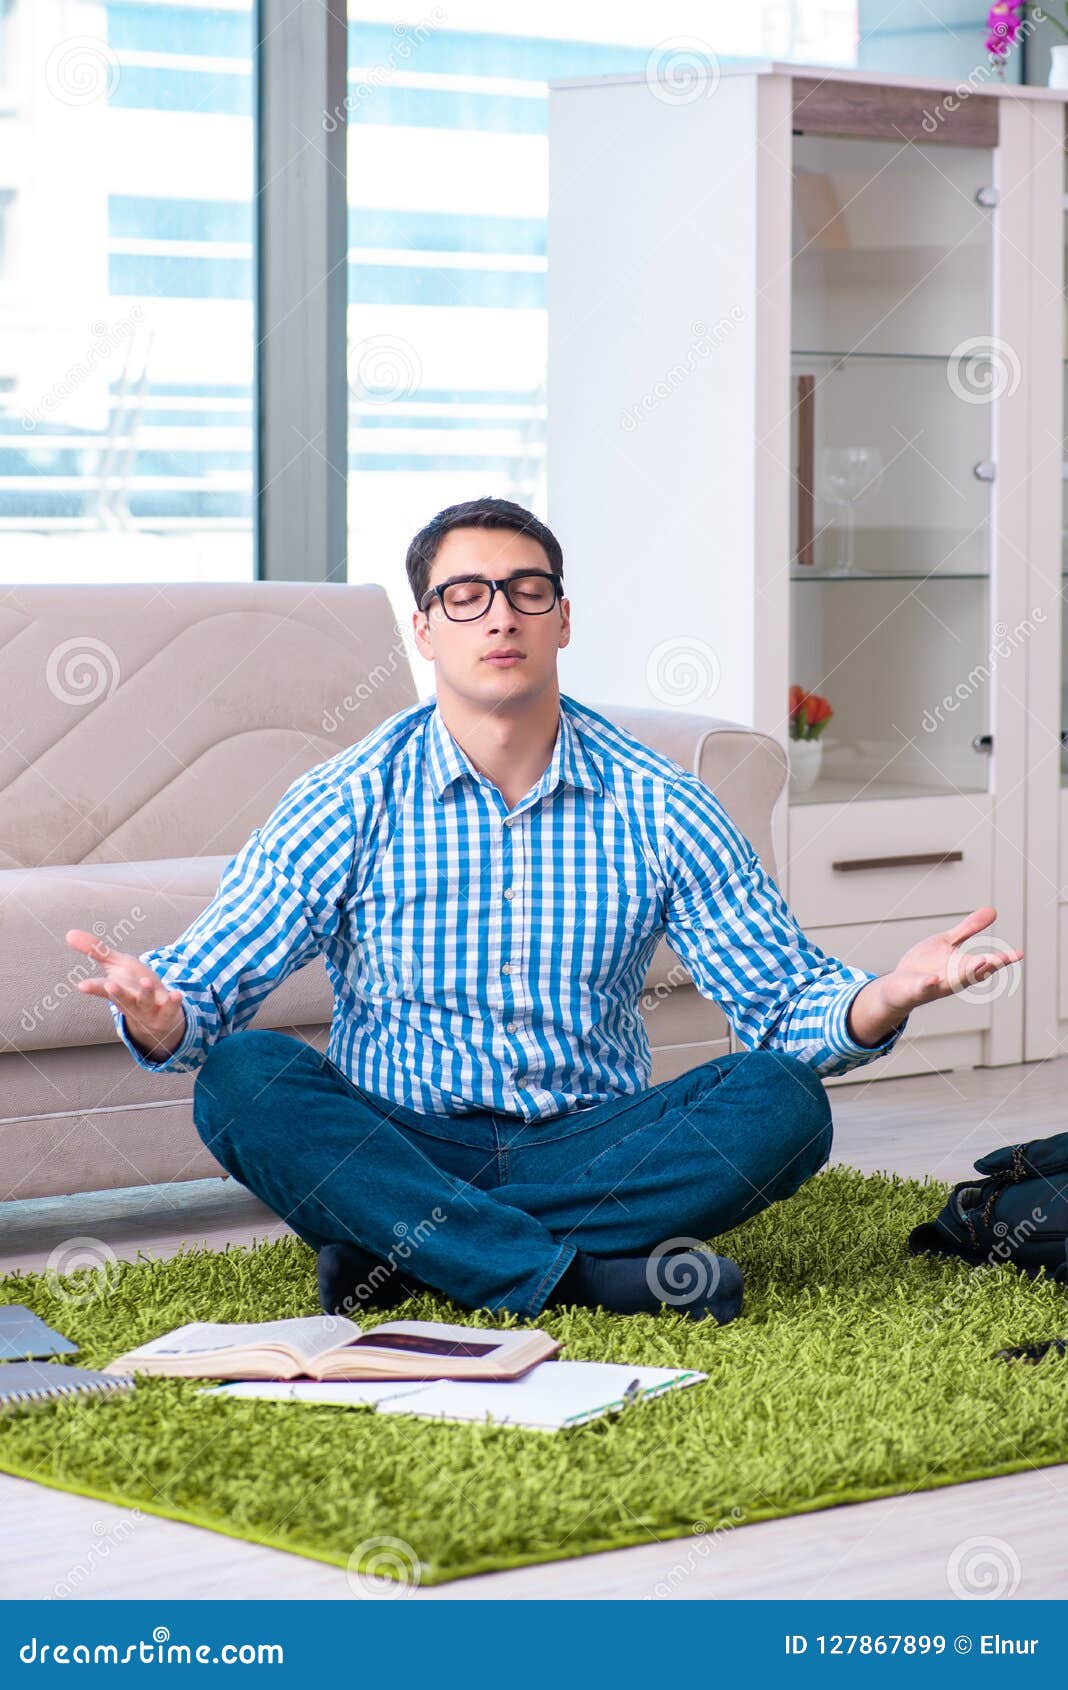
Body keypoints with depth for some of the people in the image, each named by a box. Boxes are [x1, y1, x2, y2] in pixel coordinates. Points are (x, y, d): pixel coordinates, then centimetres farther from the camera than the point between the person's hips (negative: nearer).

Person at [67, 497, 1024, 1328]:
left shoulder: (658, 806, 2)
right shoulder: (353, 802, -1)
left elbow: (785, 1000, 2)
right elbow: (209, 979, -5)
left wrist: (882, 1003, -22)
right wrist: (156, 1016, -31)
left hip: (592, 1148, 2)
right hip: (393, 1148, -1)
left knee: (784, 1104, -24)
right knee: (244, 1079, -29)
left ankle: (405, 1254, -25)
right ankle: (582, 1275, -32)